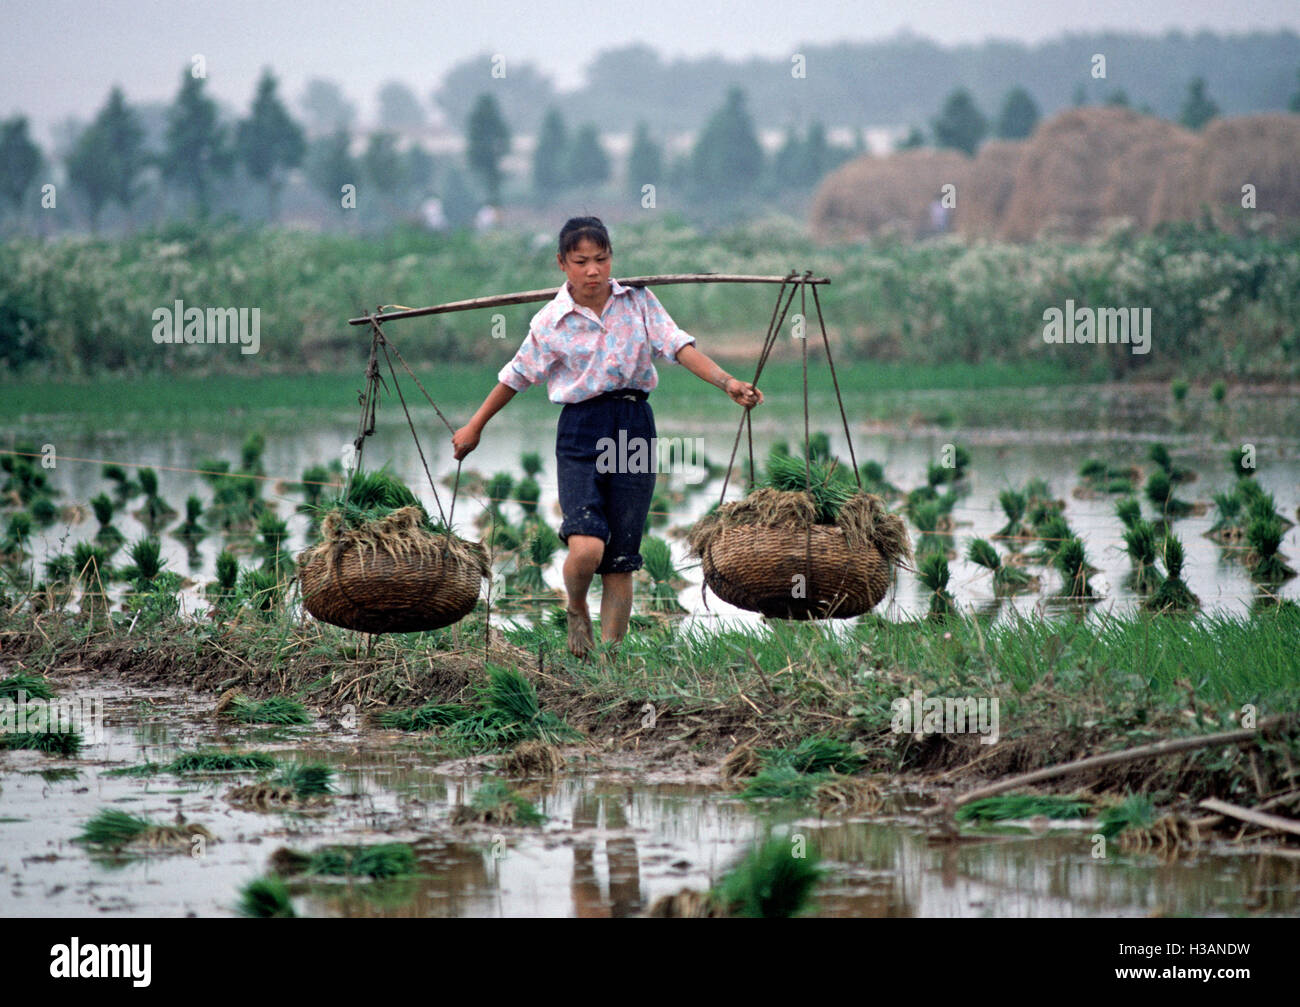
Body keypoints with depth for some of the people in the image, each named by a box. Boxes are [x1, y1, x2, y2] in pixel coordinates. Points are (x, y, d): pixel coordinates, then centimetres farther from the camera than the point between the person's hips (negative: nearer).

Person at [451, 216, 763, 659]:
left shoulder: (639, 303, 4)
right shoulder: (550, 322, 0)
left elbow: (677, 346, -4)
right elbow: (517, 376, 12)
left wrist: (727, 382, -19)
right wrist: (475, 427, 21)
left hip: (634, 427, 2)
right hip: (581, 429, -2)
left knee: (621, 559, 2)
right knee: (587, 548, -20)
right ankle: (576, 610, 13)